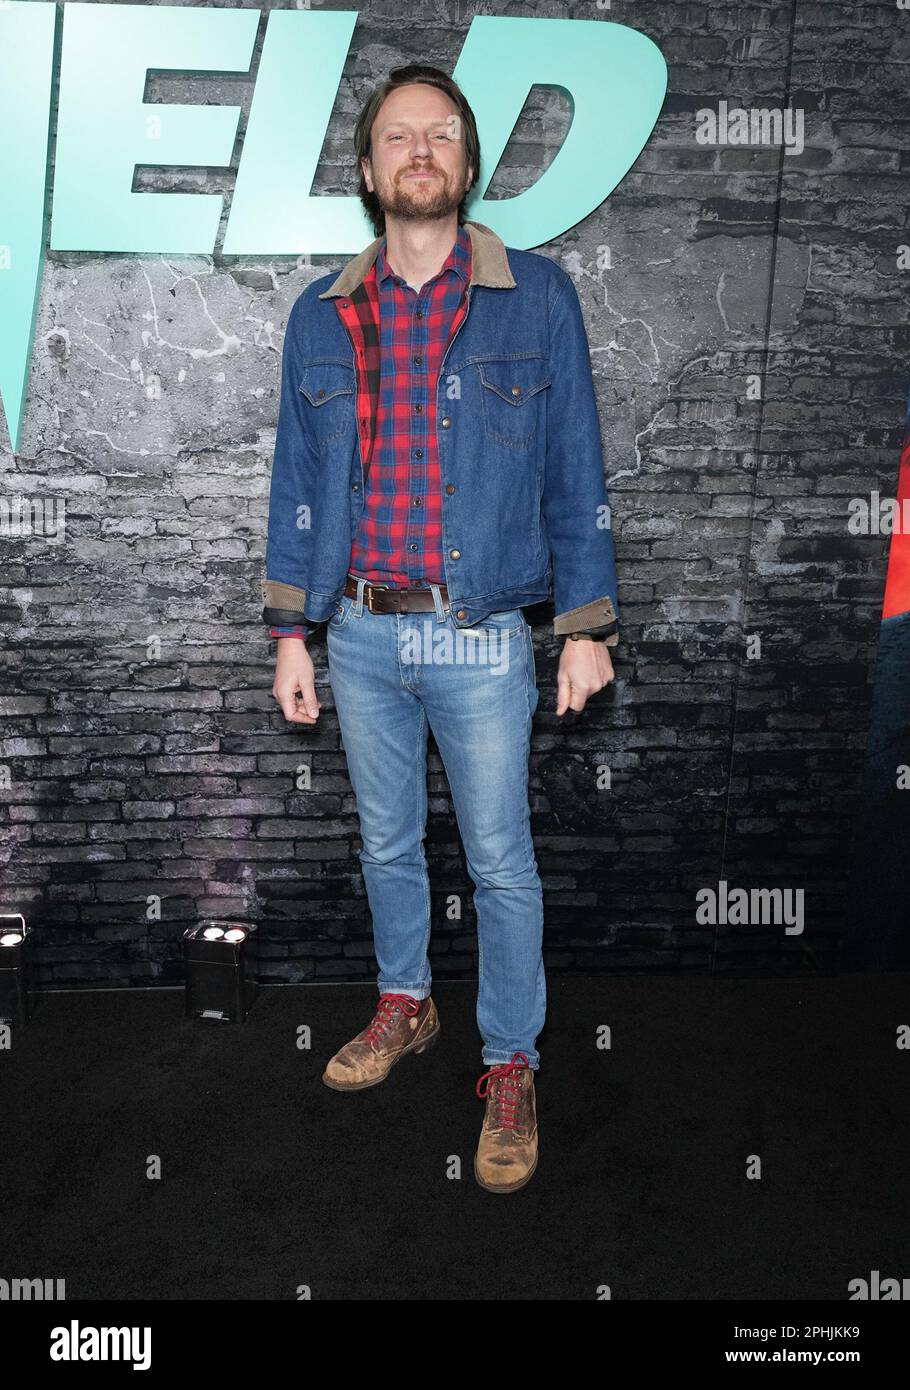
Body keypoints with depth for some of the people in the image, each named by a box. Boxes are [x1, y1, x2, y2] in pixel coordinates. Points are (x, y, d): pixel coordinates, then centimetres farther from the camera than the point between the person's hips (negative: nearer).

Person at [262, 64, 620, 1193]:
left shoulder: (536, 299, -1)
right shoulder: (321, 316, 6)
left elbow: (574, 473, 0)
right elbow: (296, 482, 9)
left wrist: (587, 626, -3)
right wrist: (289, 634, 5)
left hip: (480, 639, -3)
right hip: (361, 636, 3)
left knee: (500, 861, 5)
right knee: (386, 841, 17)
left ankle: (510, 1066, 23)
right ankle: (404, 1005, 40)